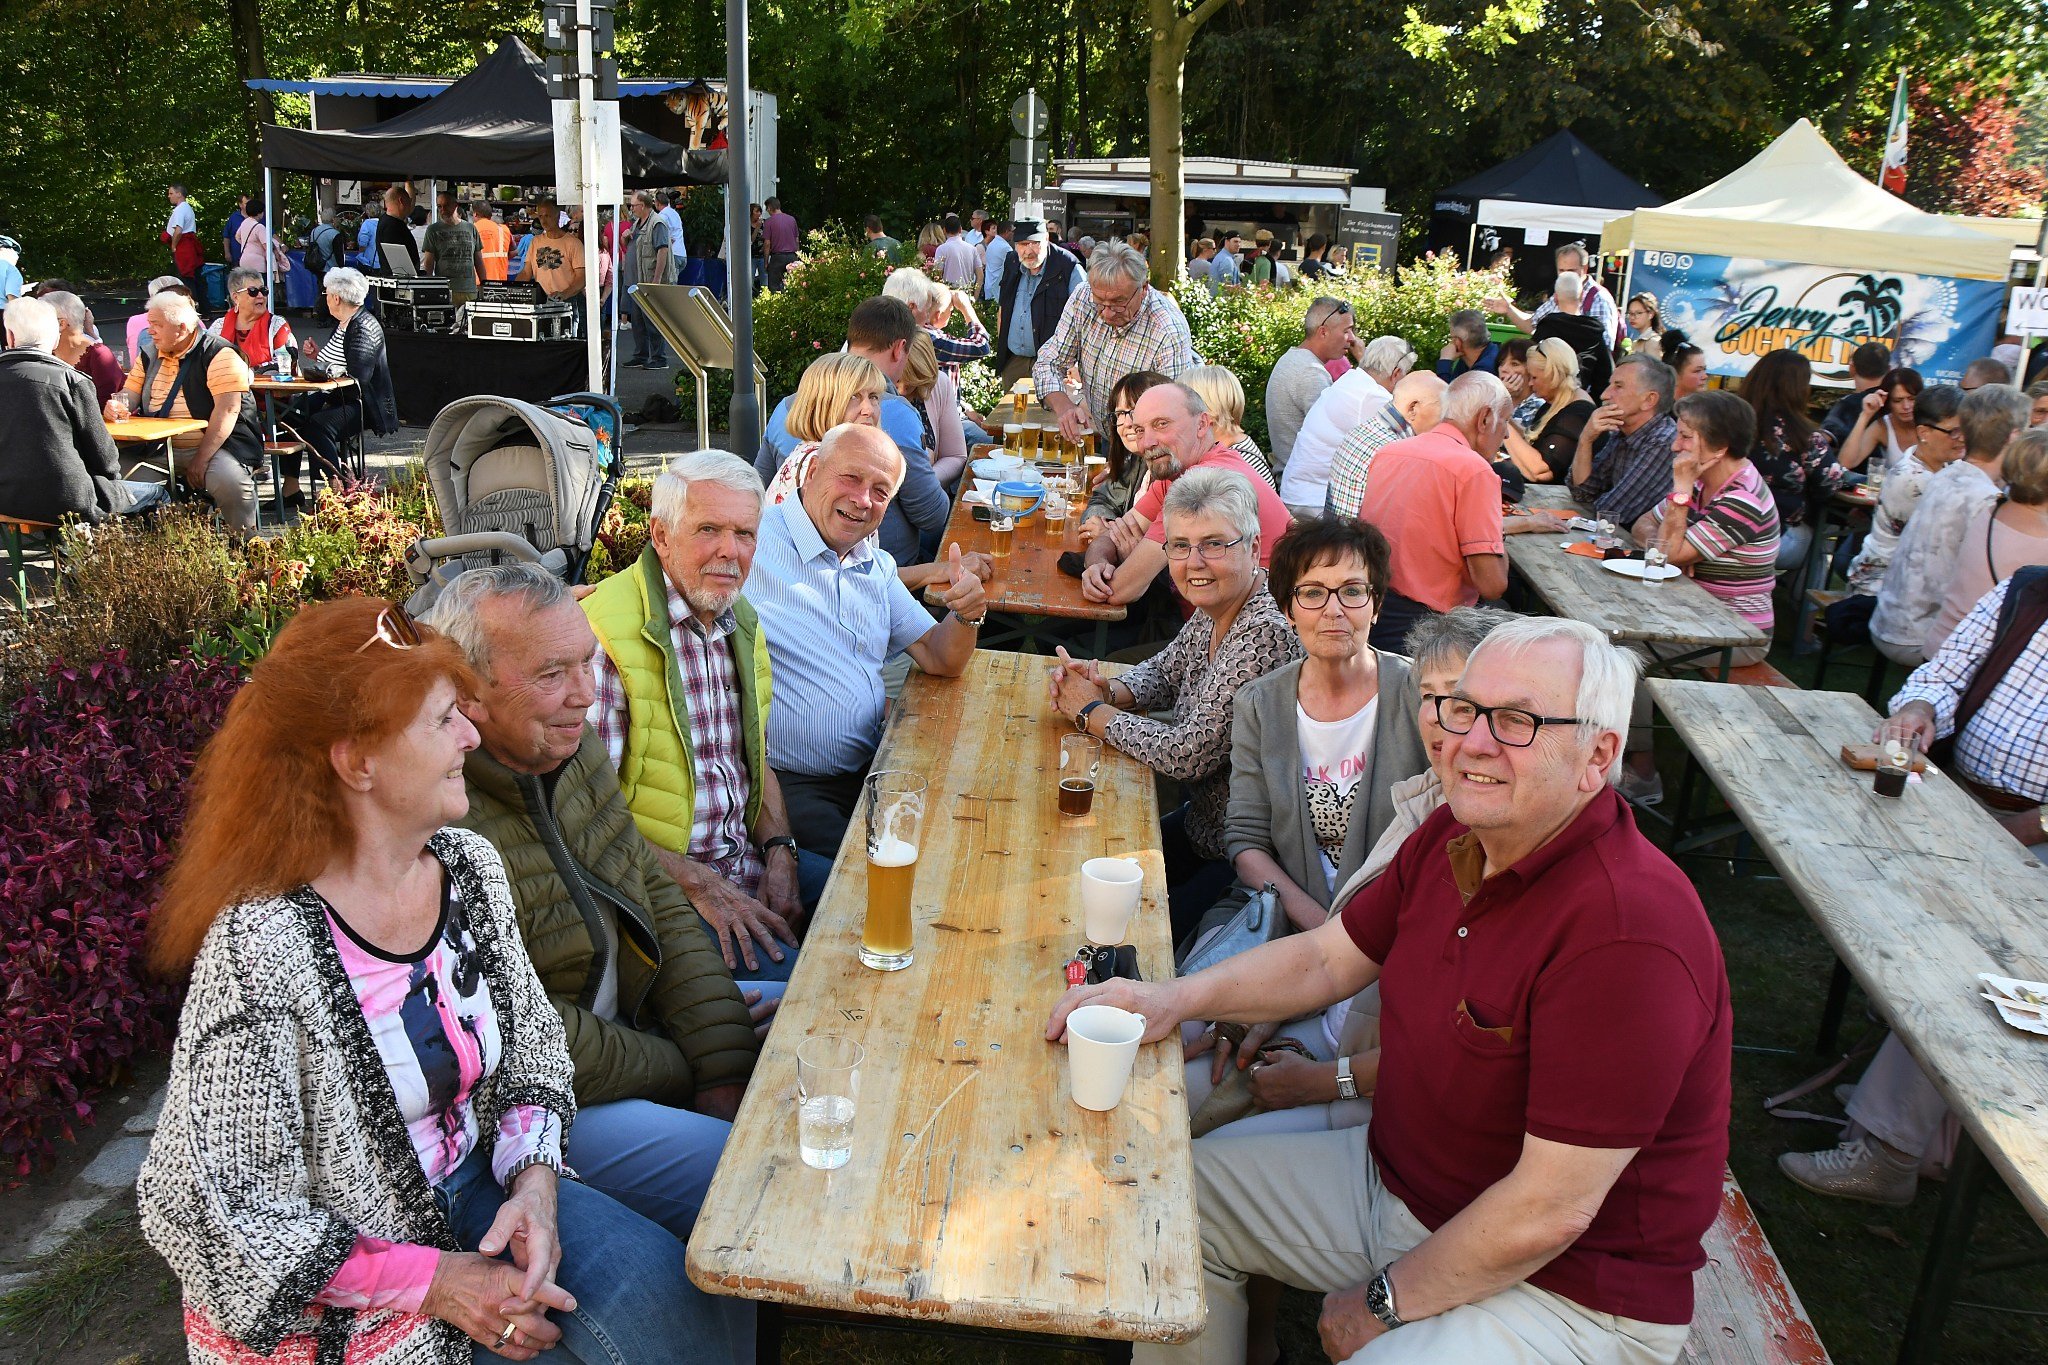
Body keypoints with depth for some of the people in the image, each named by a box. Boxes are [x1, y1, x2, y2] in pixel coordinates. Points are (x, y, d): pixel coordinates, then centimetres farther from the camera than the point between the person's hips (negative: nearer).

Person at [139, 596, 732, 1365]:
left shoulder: (470, 869, -4)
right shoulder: (260, 949, -24)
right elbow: (216, 1211, -18)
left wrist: (534, 1186, -10)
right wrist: (433, 1281, -20)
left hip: (474, 1186, 5)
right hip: (344, 1289, -5)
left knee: (670, 1302, -13)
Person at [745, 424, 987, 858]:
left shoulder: (878, 567, 15)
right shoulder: (751, 543, -9)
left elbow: (940, 660, 15)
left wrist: (967, 614, -7)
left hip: (872, 769, 7)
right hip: (784, 783, -7)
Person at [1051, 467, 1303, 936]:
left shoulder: (1265, 634, -28)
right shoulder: (1215, 609, 1)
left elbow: (1187, 755, -28)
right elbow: (1164, 672, 17)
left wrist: (1092, 712, -13)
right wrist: (1109, 692, -5)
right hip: (1203, 824, 9)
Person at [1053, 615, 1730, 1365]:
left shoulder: (1627, 935, -32)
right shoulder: (1451, 837, -4)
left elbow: (1550, 1212, -28)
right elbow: (1328, 958, 10)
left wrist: (1387, 1301, -15)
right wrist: (1177, 997, -5)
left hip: (1563, 1284, -8)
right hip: (1397, 1175, 8)